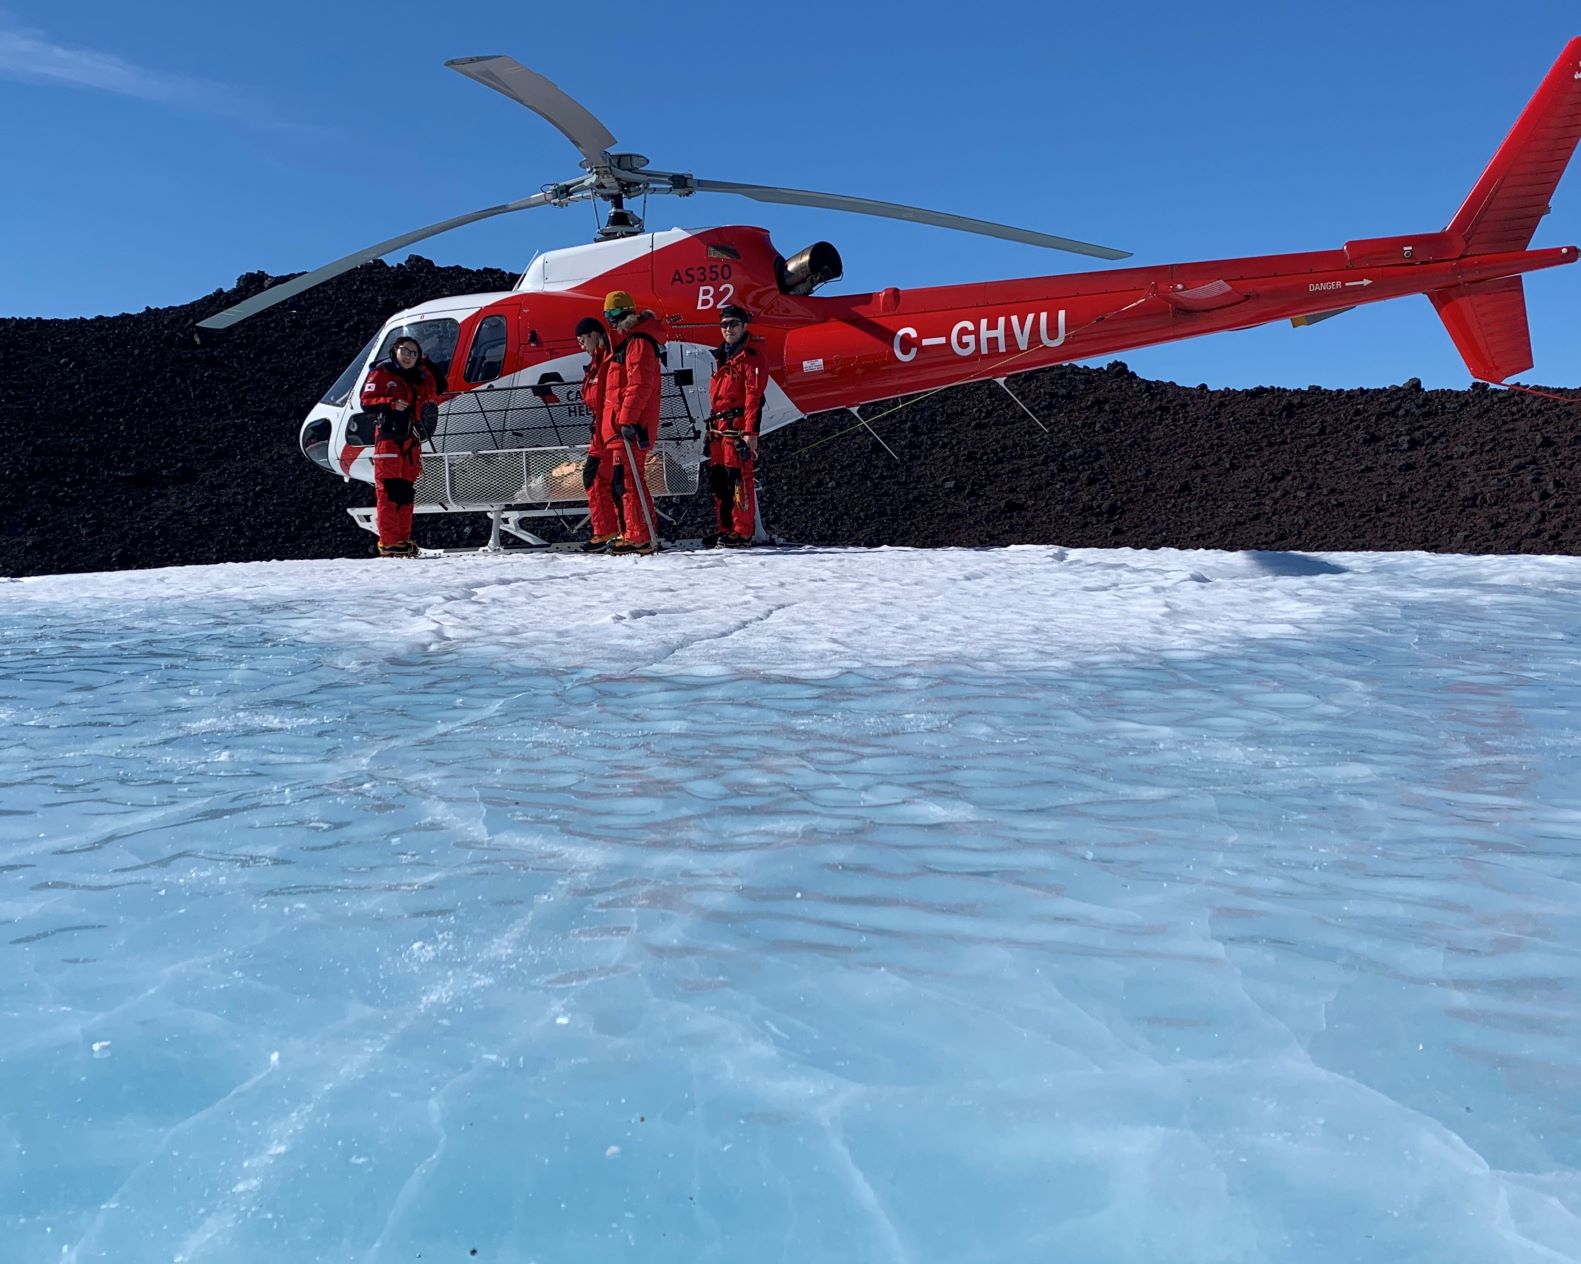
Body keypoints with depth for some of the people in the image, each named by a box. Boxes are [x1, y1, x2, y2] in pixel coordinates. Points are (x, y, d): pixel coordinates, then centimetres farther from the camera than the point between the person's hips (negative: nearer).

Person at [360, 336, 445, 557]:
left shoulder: (419, 377, 18)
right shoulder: (381, 373, 1)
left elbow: (439, 388, 21)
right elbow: (366, 402, -5)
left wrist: (426, 364, 14)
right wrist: (391, 403, -21)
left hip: (411, 440, 6)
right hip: (389, 439, -6)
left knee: (406, 491, 7)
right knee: (388, 490, -10)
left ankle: (403, 540, 10)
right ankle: (388, 543, -12)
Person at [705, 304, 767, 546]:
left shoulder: (751, 358, -5)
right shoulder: (721, 357, 22)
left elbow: (754, 397, -13)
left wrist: (751, 431, -20)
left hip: (738, 426, -9)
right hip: (718, 428, 9)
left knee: (739, 479, -11)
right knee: (717, 480, 9)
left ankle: (743, 532, -9)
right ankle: (726, 529, 15)